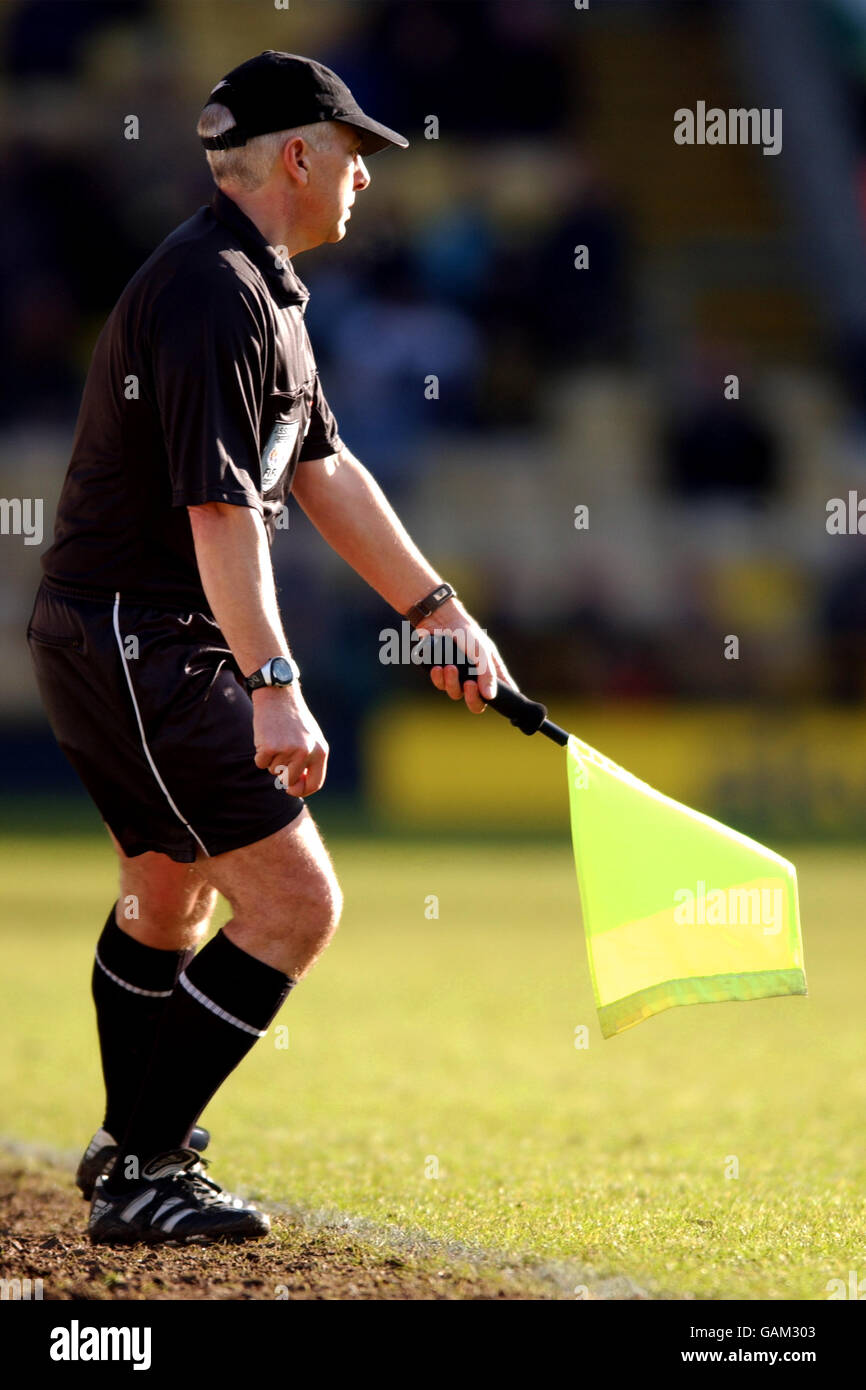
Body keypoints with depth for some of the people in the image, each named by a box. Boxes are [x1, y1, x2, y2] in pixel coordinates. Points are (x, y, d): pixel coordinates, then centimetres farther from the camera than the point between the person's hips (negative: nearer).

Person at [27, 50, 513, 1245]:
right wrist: (274, 686, -33)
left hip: (118, 642, 11)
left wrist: (436, 606, 24)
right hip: (139, 643, -11)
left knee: (170, 894, 27)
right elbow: (219, 507, -27)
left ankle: (131, 1149, 44)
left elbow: (322, 467, 23)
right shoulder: (215, 292, -19)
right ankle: (138, 1176, -10)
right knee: (295, 904, -12)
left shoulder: (261, 287, 15)